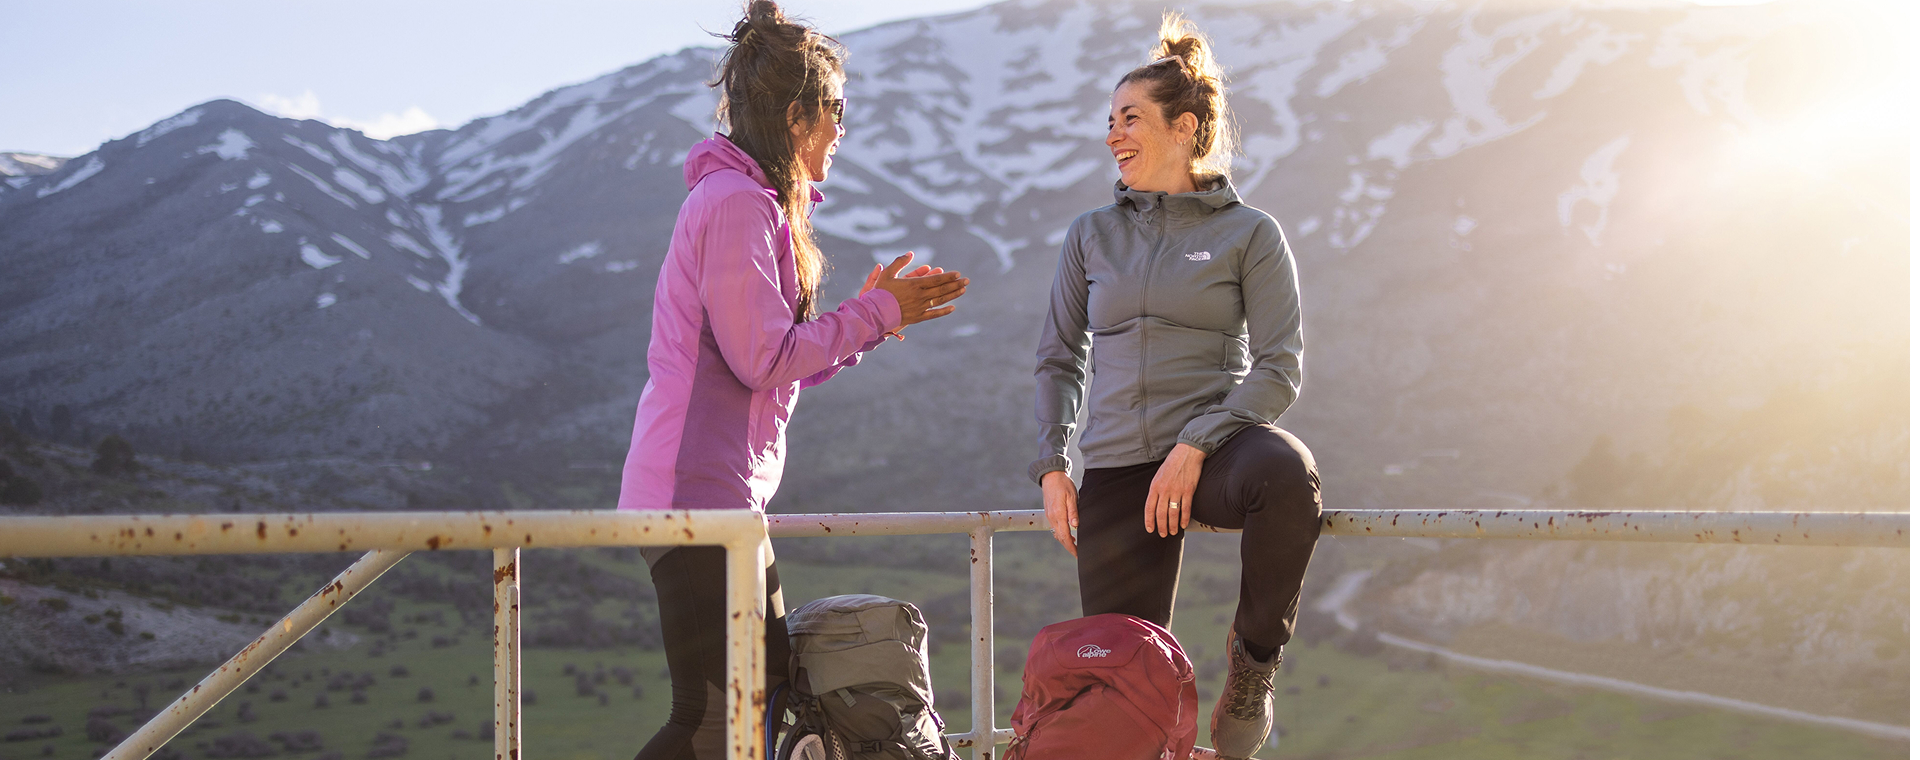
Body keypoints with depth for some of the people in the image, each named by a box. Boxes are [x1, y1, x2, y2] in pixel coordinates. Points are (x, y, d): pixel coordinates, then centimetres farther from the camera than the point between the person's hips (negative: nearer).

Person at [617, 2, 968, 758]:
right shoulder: (738, 202, -13)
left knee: (767, 690, 12)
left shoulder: (745, 200, 20)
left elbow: (775, 362, 20)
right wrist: (875, 314, -6)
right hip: (700, 495, -11)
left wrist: (872, 309, 15)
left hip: (716, 493, 11)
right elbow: (765, 359, -17)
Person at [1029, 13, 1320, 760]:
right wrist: (1052, 469, 4)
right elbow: (1059, 361, 17)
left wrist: (1195, 447, -18)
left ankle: (1255, 652, -17)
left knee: (1285, 473, -39)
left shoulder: (1248, 233, 2)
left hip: (1217, 444, -3)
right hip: (1117, 467, 3)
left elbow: (1279, 369, -5)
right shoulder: (1091, 235, 13)